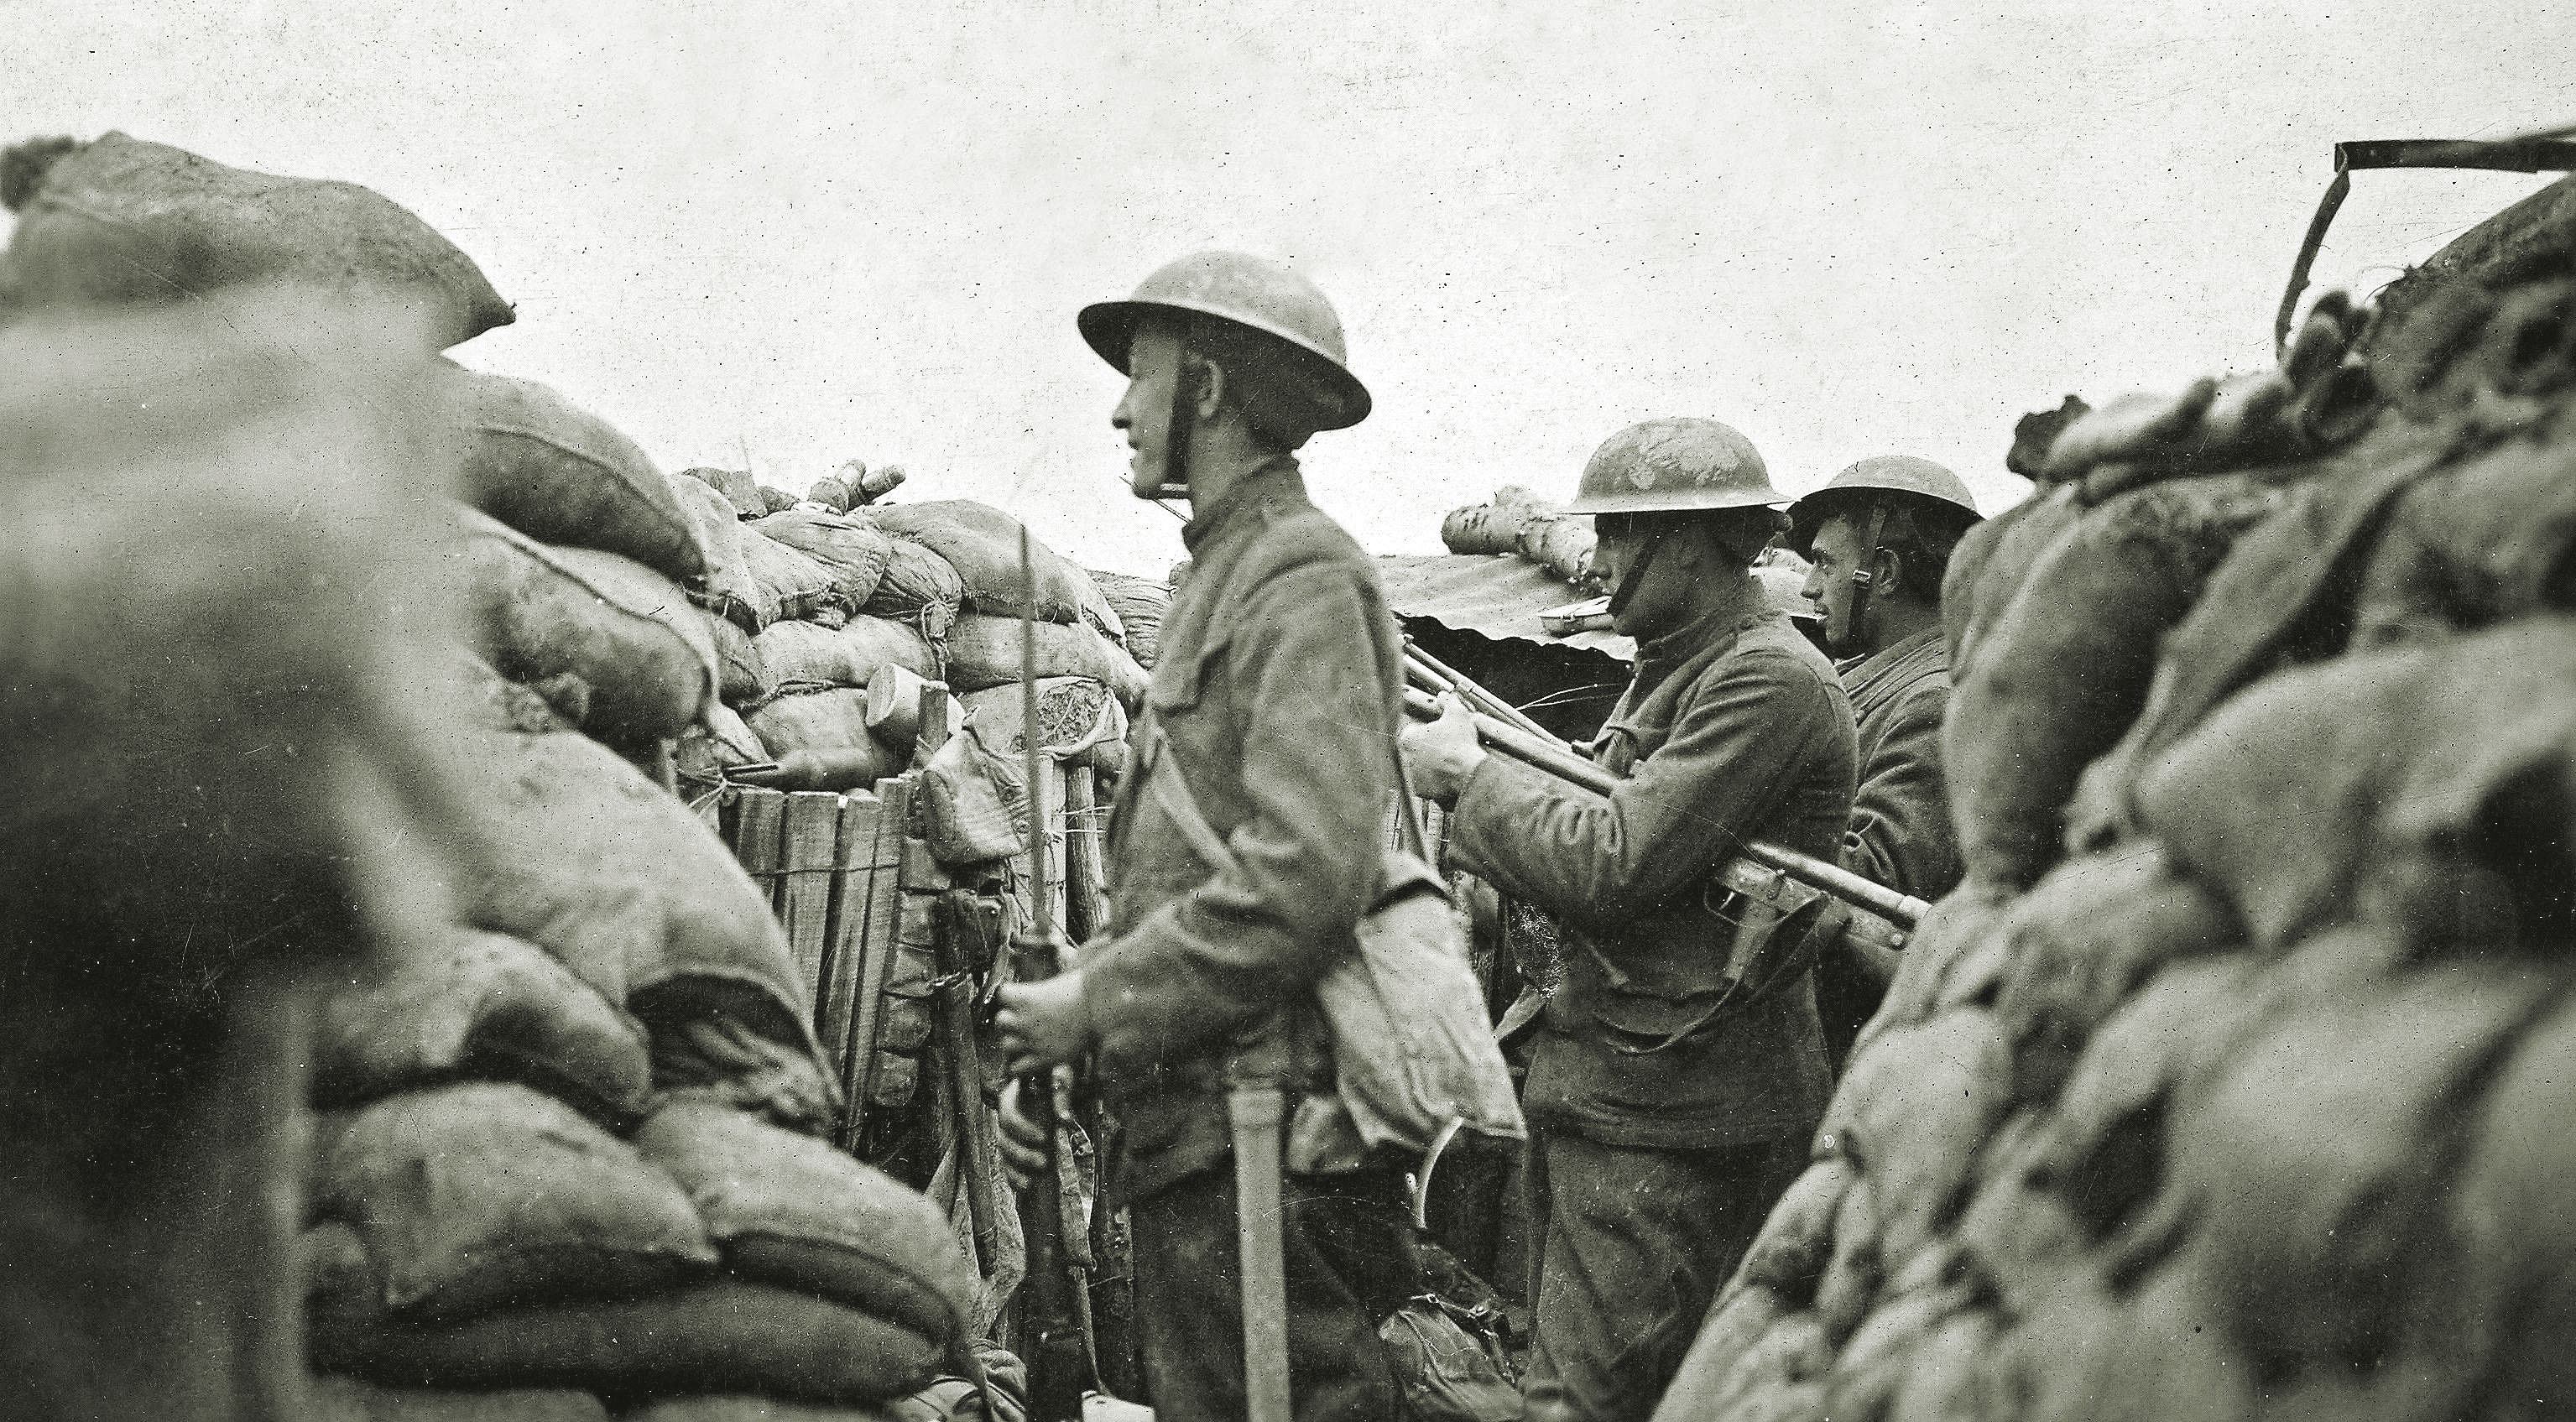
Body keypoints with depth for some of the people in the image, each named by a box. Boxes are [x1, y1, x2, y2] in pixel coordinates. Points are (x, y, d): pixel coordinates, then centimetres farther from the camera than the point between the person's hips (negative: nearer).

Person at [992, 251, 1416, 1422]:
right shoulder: (1219, 582, 21)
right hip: (1192, 1142, 10)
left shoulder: (1304, 579, -10)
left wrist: (1097, 1003, -13)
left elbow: (1306, 877, -22)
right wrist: (1053, 1035, 8)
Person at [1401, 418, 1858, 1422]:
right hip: (1608, 1083, 10)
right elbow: (1597, 830, 17)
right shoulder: (1676, 667, 19)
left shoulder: (1771, 681, -15)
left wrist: (1468, 773, -9)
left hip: (1668, 1117, -10)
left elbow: (1613, 861, -22)